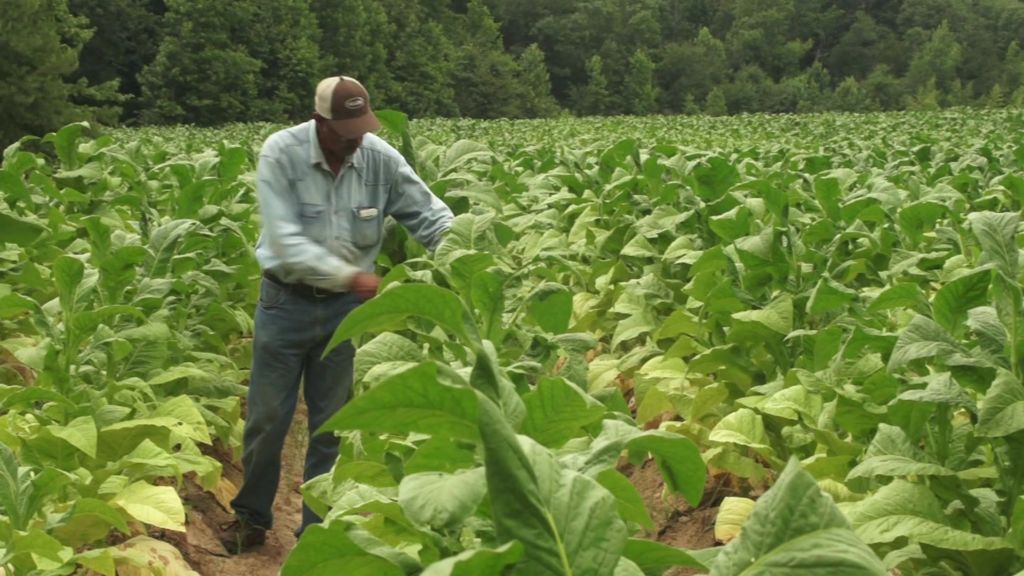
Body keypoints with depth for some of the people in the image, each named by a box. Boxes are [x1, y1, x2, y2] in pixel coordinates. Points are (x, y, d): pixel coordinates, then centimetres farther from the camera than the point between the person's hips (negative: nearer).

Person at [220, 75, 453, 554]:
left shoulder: (381, 158, -10)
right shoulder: (281, 153, -18)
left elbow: (431, 217, -3)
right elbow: (286, 242, -25)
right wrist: (349, 275, -34)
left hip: (346, 306, 2)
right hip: (286, 301, -2)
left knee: (330, 423, 10)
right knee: (267, 417, 9)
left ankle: (317, 528, 24)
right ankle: (251, 517, 30)